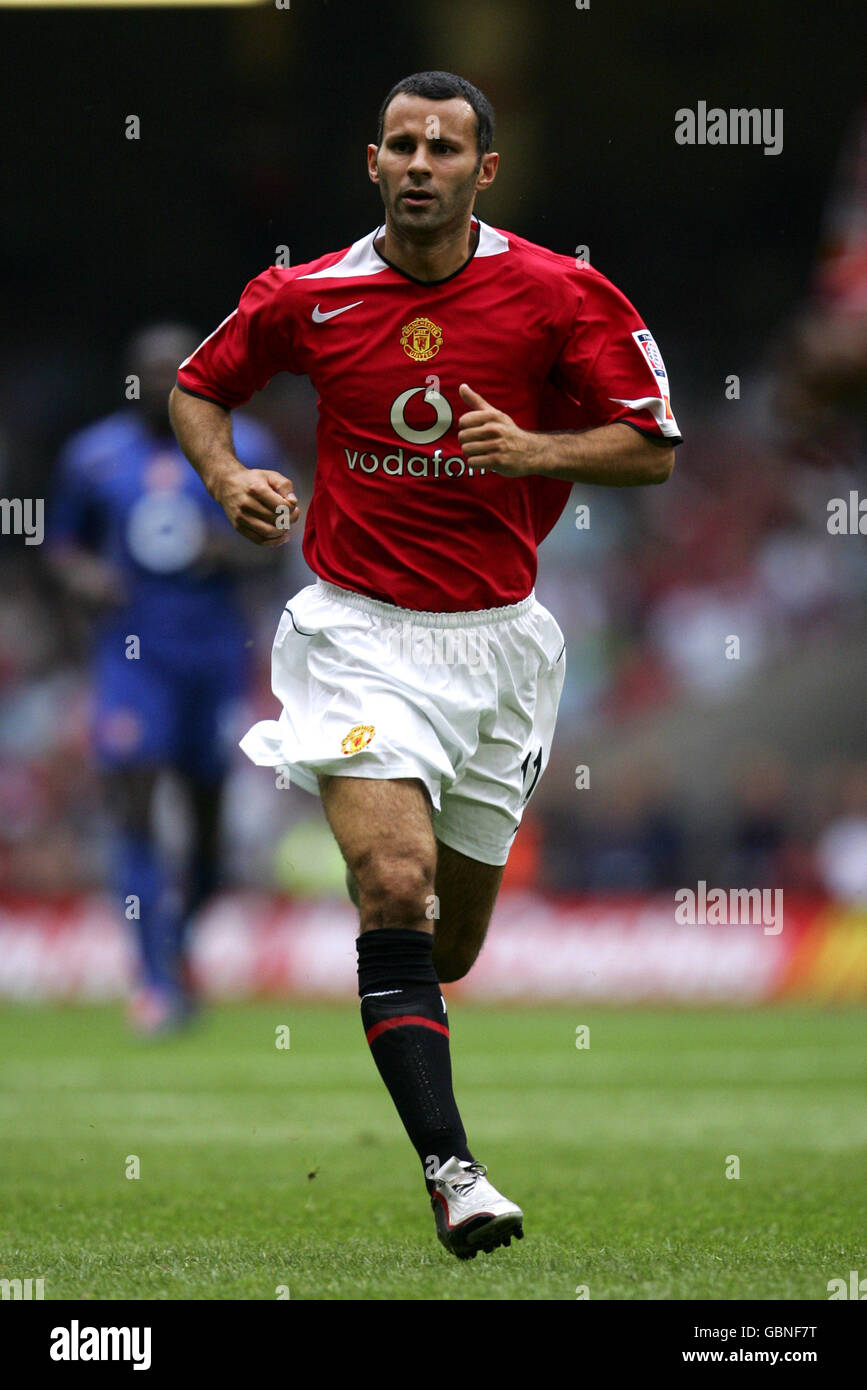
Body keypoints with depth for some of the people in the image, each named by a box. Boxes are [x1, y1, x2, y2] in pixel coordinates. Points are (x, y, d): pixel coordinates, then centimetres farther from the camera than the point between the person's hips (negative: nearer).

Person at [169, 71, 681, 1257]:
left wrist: (533, 450, -18)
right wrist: (229, 480, -6)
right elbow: (200, 387, 14)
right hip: (362, 634, -1)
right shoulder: (309, 298, -3)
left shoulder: (561, 295, -6)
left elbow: (654, 447, -1)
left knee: (452, 940, 10)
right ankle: (450, 1169, -24)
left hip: (500, 638, 1)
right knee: (395, 890, -21)